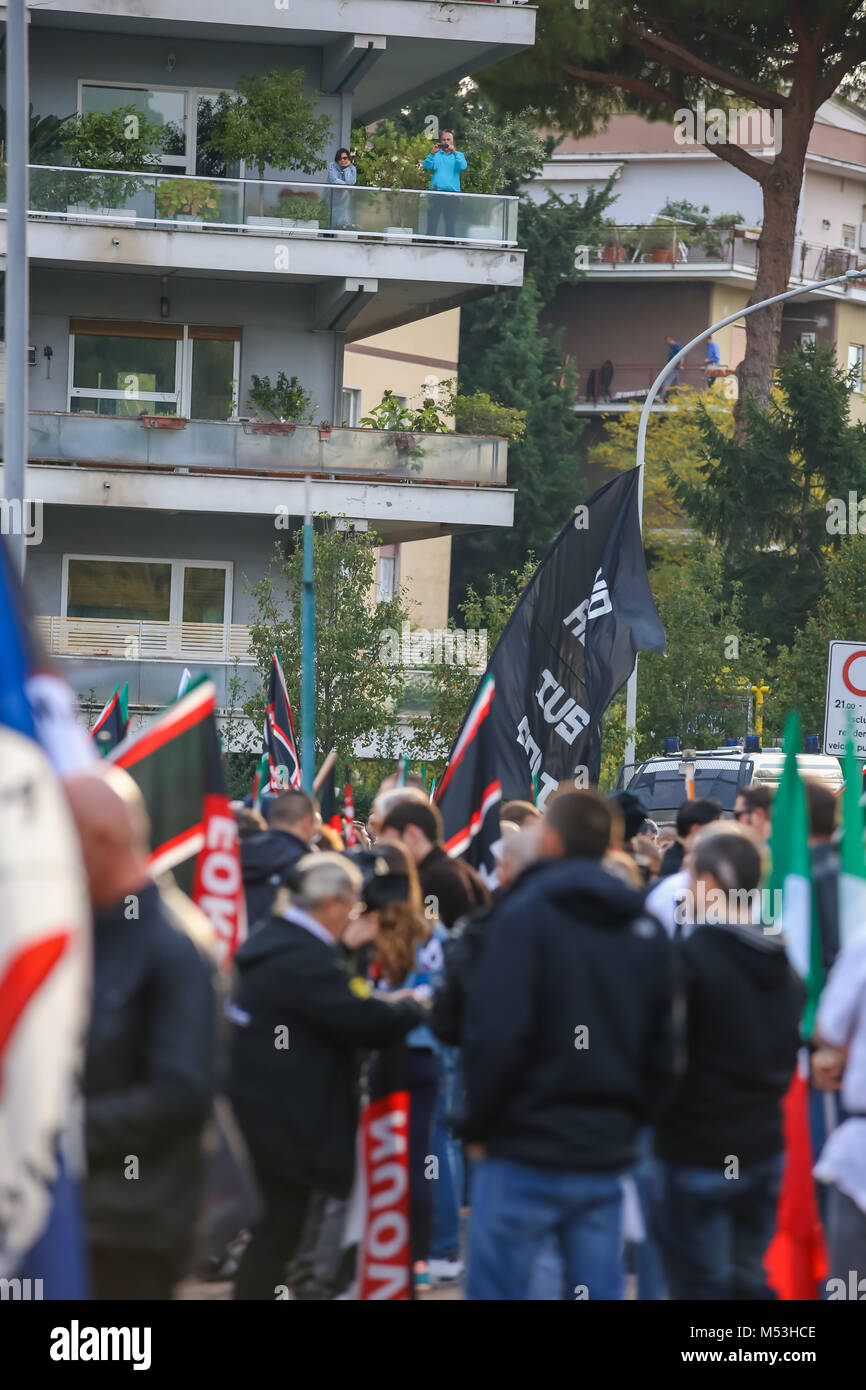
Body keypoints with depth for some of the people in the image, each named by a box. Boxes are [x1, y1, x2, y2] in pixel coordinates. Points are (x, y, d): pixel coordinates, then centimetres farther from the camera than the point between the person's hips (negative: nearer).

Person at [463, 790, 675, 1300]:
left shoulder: (527, 914, -9)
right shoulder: (646, 929, 11)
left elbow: (495, 1033, -16)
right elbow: (661, 1048, 12)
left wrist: (478, 1123, -5)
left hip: (527, 1152, -5)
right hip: (607, 1158, 5)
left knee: (496, 1290, 0)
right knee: (599, 1292, 7)